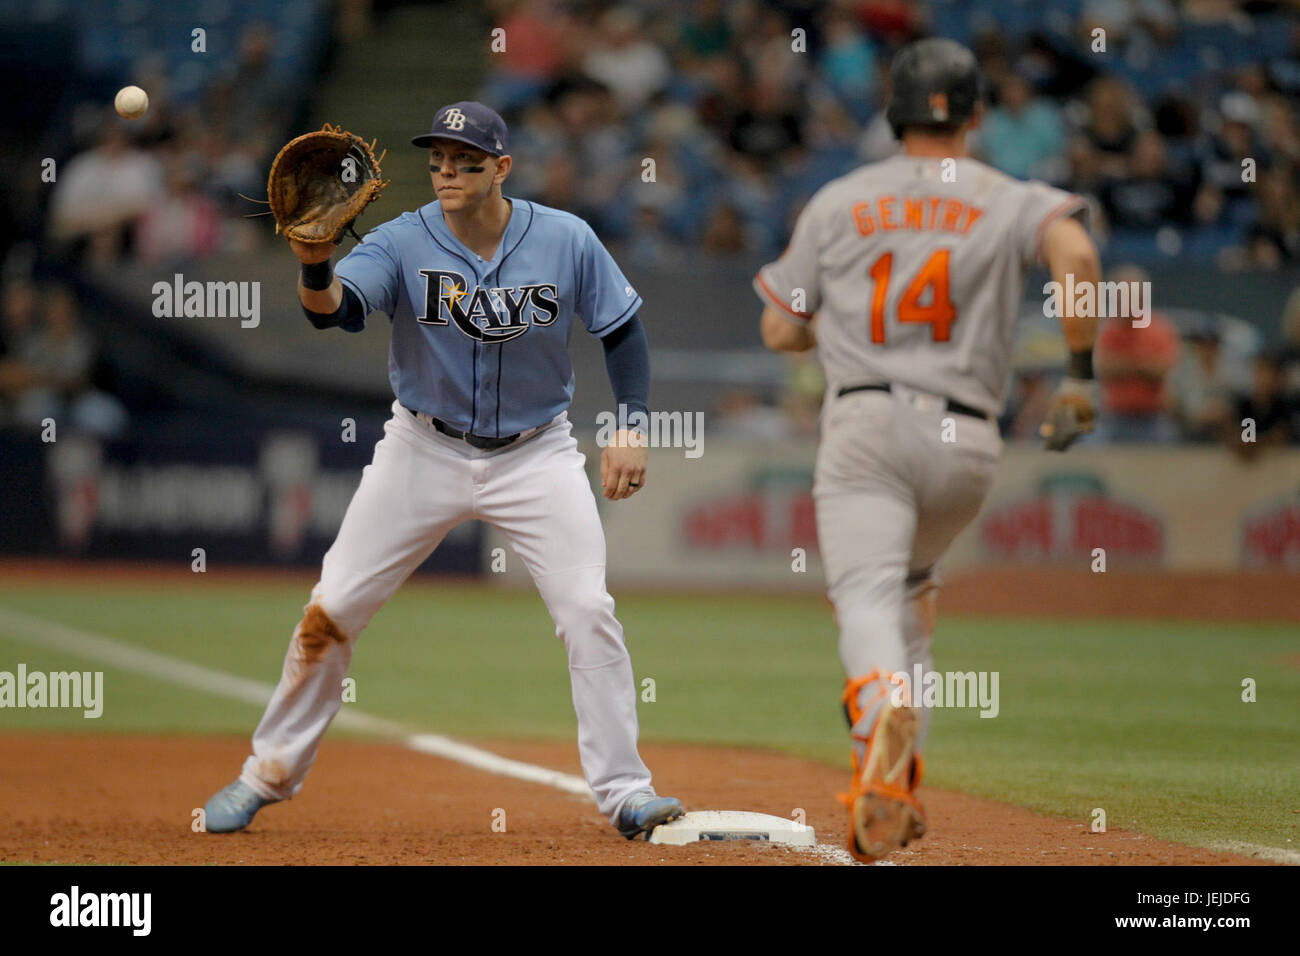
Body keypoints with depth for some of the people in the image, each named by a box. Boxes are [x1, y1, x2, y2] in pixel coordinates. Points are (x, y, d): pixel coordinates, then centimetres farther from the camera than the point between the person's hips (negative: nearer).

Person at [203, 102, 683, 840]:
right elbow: (339, 309, -31)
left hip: (535, 454, 0)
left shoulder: (567, 241, -11)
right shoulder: (403, 243, -14)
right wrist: (316, 266, -53)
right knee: (330, 612, -2)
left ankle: (625, 793, -3)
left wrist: (633, 425, -9)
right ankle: (270, 773, 14)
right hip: (425, 449, 0)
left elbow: (623, 330, 1)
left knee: (589, 611, -12)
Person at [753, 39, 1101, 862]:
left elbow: (780, 331, 14)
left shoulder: (838, 201, 12)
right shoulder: (1012, 200, 8)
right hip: (967, 439, 2)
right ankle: (897, 783, 15)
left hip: (865, 422, -1)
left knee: (867, 593, -17)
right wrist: (1081, 374, -8)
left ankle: (885, 702, -51)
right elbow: (1076, 253, -15)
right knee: (911, 585, 24)